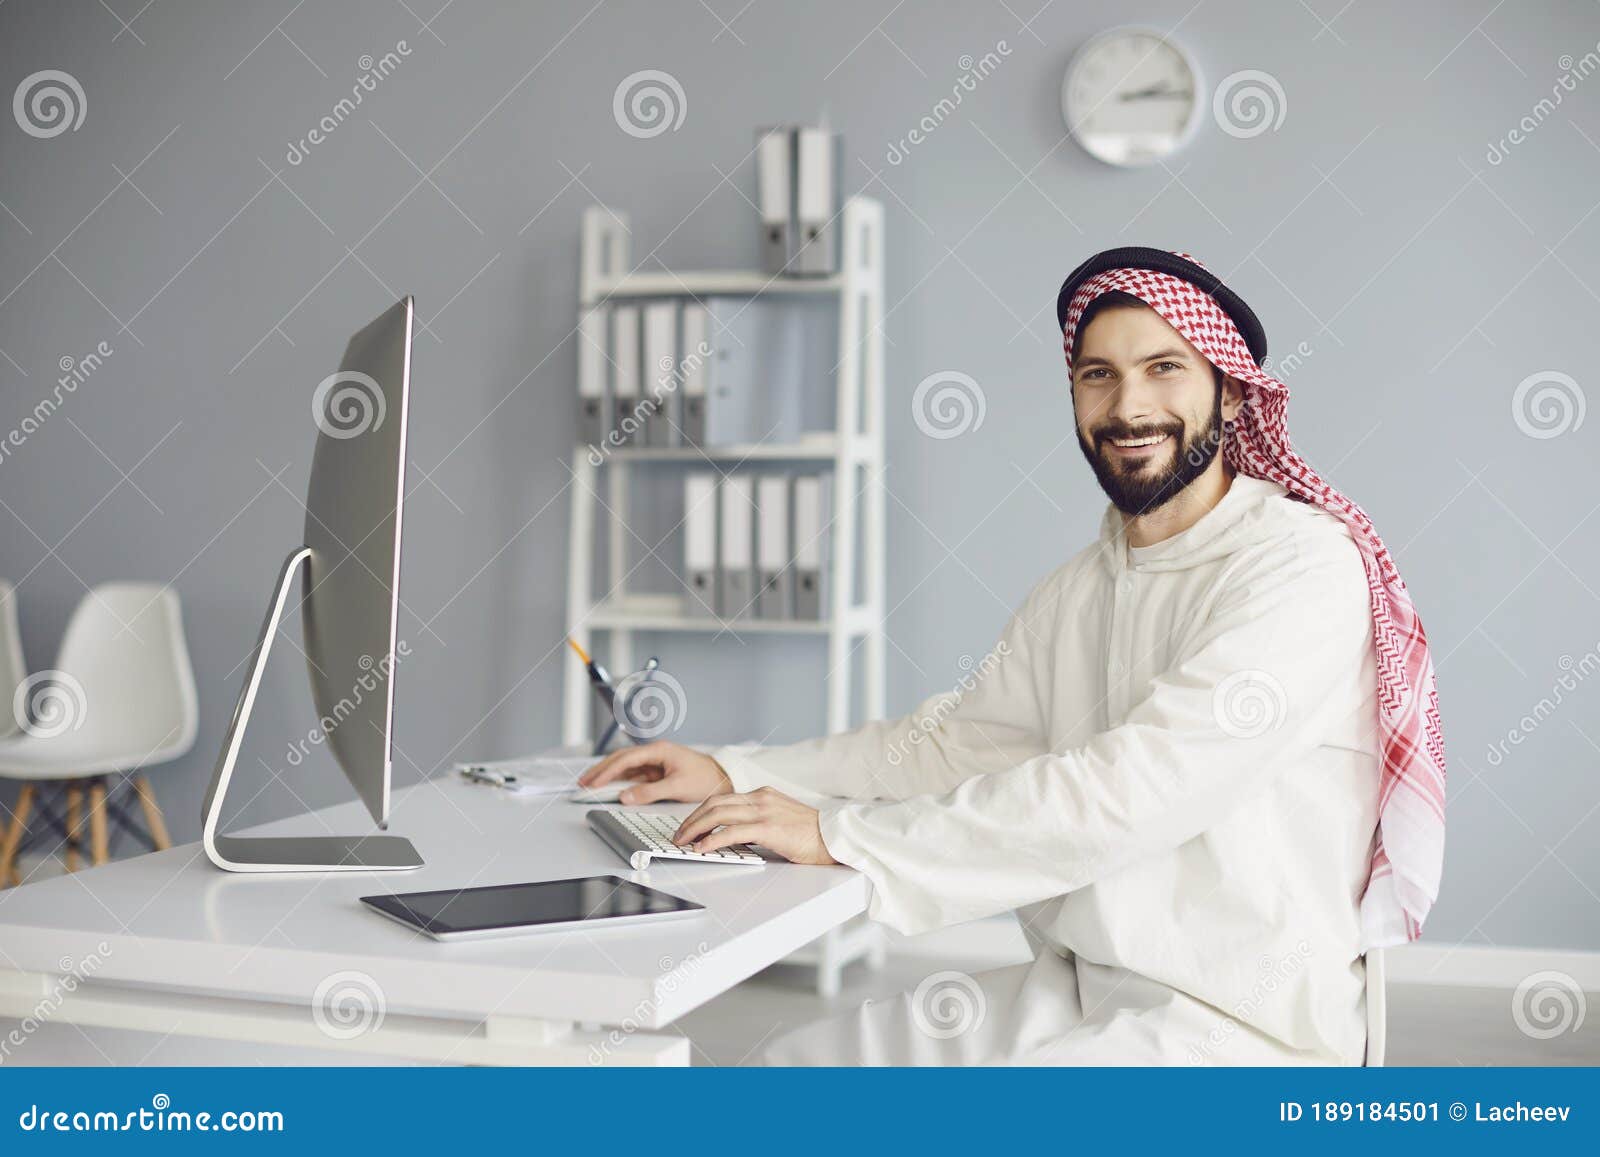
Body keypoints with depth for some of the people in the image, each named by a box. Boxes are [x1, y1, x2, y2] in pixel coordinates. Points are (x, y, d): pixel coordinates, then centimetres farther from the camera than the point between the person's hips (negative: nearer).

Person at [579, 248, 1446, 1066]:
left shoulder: (1301, 567, -17)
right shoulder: (1075, 594, 11)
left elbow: (1130, 790, -26)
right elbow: (952, 743, 15)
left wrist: (841, 834, -26)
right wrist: (734, 776, 2)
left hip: (1235, 1022, -7)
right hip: (1075, 989, 8)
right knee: (795, 1058, 3)